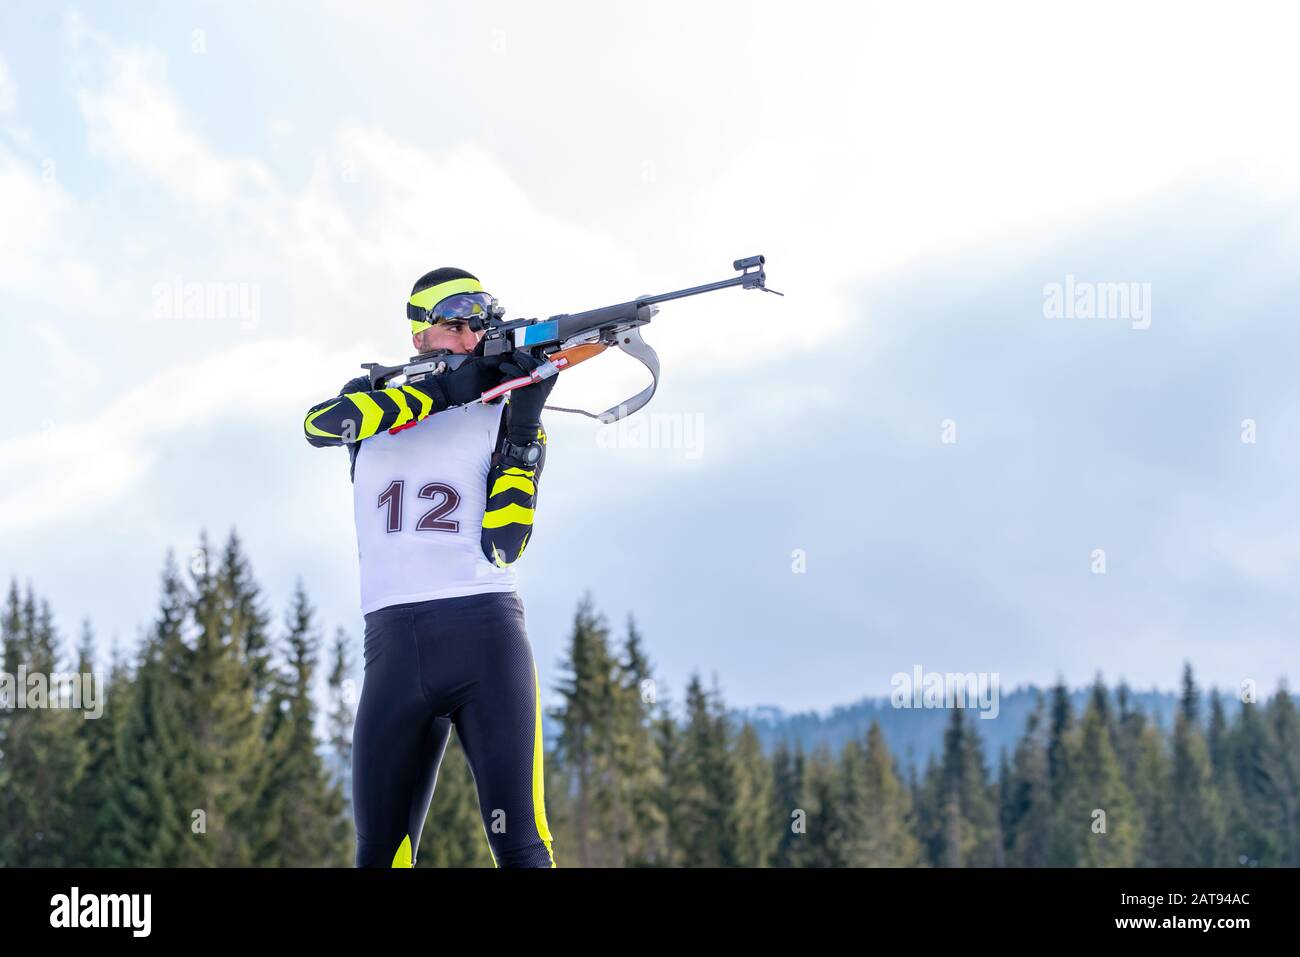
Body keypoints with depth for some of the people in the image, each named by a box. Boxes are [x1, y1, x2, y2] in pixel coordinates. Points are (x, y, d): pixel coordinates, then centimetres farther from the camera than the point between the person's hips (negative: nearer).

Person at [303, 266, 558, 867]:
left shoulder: (508, 416, 11)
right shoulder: (375, 396, 17)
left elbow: (502, 544, -1)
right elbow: (319, 423, -8)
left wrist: (525, 427, -10)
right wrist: (446, 389, -10)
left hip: (485, 633, -2)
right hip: (393, 643, 2)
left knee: (519, 846, -12)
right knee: (380, 852, 1)